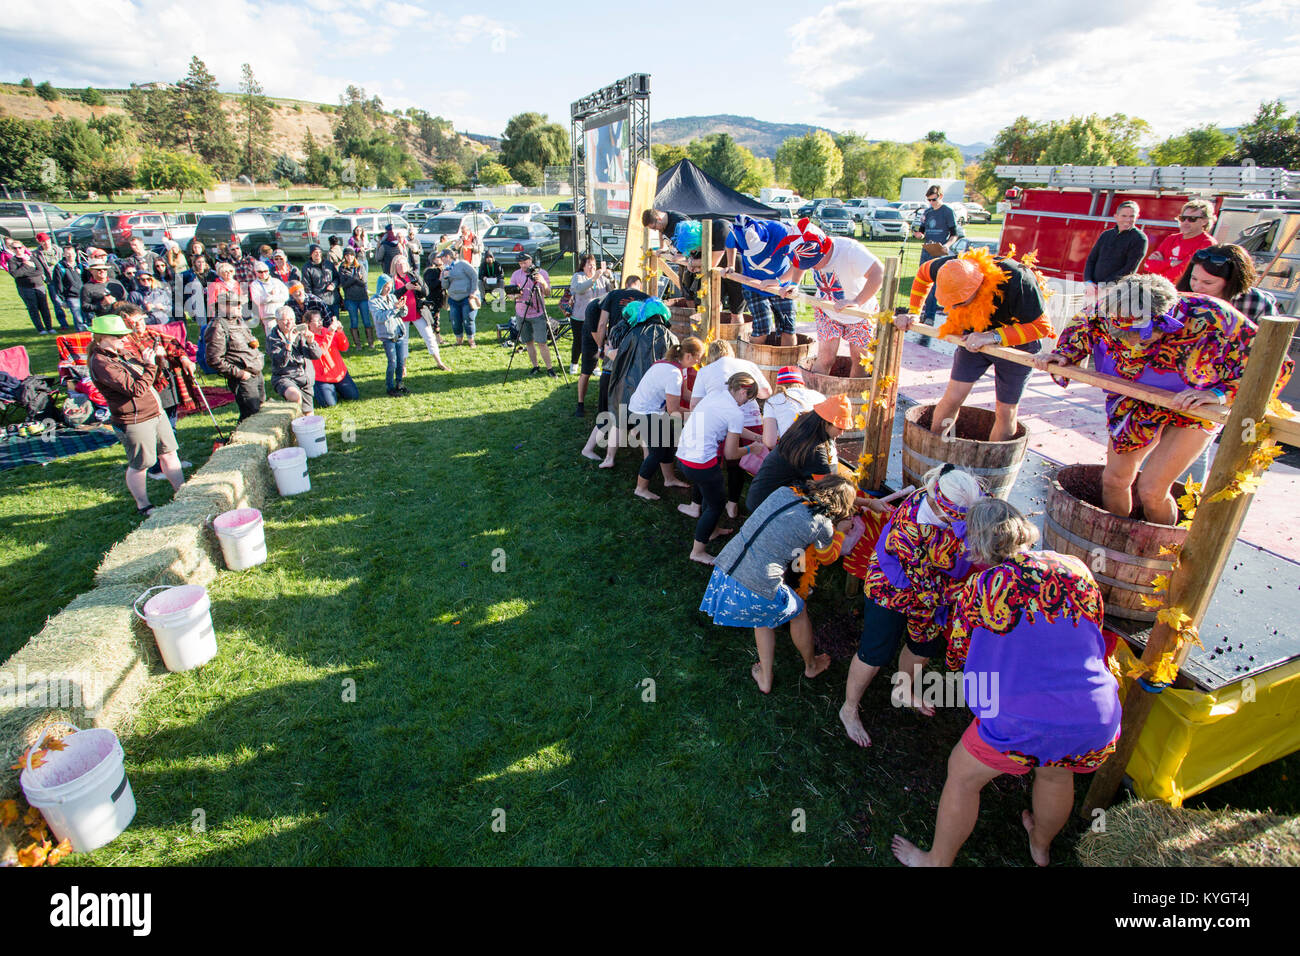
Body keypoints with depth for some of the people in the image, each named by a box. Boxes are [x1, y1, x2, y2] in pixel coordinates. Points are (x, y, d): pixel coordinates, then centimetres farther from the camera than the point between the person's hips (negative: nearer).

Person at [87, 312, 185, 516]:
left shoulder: (120, 353, 9)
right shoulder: (101, 364, -19)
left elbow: (147, 377, 19)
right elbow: (137, 389, -26)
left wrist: (157, 360, 0)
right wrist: (150, 365, -17)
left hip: (156, 413, 9)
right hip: (135, 422, -9)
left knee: (169, 453, 16)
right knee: (139, 466, 6)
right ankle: (143, 506, 22)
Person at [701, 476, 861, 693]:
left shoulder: (784, 492, 5)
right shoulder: (822, 524, -7)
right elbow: (828, 554, 15)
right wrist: (840, 530, 31)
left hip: (724, 567, 5)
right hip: (757, 588, -5)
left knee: (764, 617, 32)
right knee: (799, 612, 26)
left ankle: (765, 679, 43)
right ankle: (811, 666, 50)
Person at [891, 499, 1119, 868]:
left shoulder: (979, 587, -9)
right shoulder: (1076, 569, 2)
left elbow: (956, 657, 3)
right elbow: (1091, 633, 18)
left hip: (1024, 721, -5)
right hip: (1098, 720, 6)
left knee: (962, 775, 20)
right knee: (1054, 772, 35)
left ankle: (937, 861, 39)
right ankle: (1041, 846, 63)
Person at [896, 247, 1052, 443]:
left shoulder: (1016, 281, -37)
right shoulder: (955, 268, -24)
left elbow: (1041, 326, -30)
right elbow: (924, 273, -1)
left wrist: (993, 336, -40)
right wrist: (912, 313, -3)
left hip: (1017, 342, -3)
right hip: (975, 338, 3)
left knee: (1005, 411, 2)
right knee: (953, 397, -4)